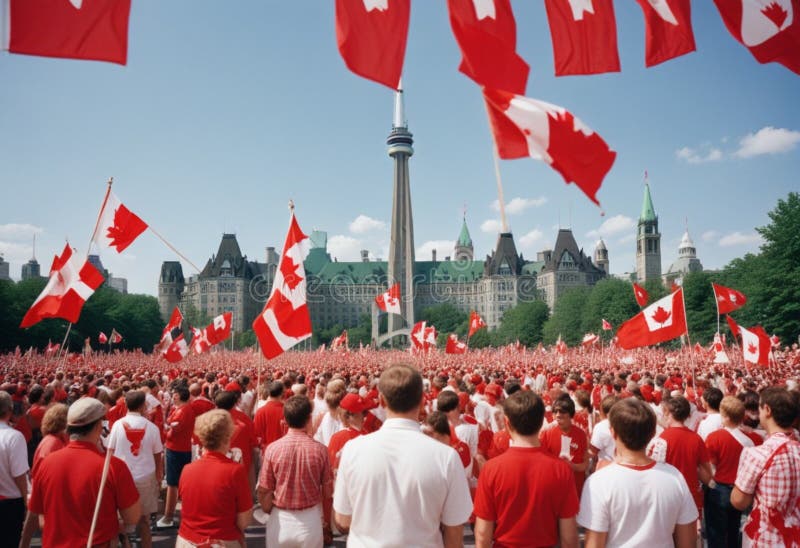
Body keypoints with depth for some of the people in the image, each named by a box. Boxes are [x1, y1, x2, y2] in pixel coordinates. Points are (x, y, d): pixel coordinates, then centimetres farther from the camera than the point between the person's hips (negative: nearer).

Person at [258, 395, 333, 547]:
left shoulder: (273, 448, -12)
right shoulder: (320, 449, -12)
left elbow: (264, 491, -6)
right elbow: (328, 491, -3)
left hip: (280, 520, 0)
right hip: (310, 521, 0)